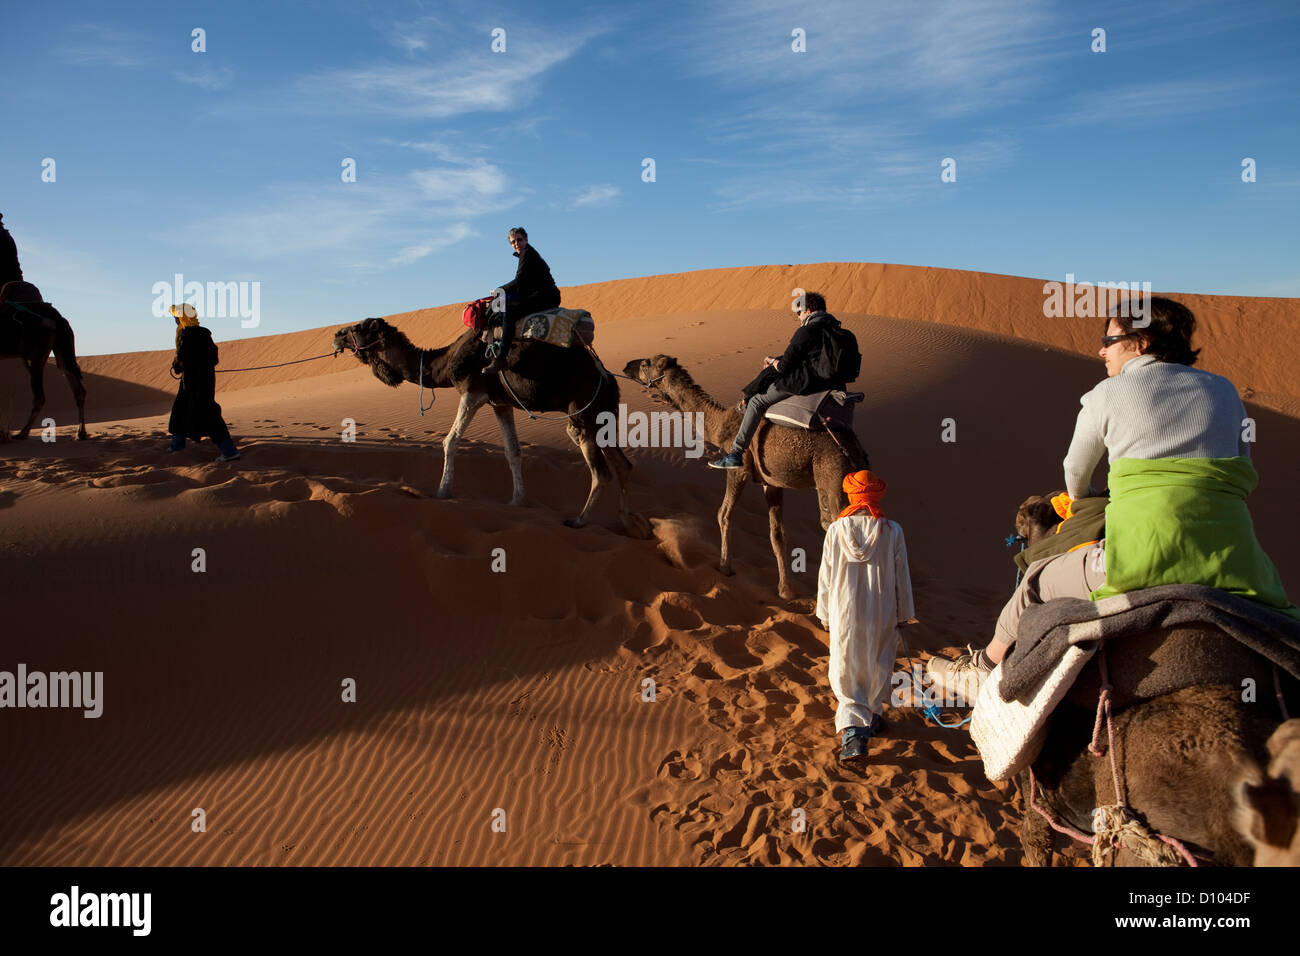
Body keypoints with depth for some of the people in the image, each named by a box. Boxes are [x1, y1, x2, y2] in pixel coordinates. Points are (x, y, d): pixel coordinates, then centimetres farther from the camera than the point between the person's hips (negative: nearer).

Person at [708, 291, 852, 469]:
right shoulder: (833, 329, 15)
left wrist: (774, 361, 12)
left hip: (806, 382, -10)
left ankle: (736, 454, -6)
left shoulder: (805, 332, -12)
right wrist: (776, 360, 22)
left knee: (757, 401, -2)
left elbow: (784, 367, -12)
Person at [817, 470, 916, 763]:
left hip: (845, 614, -1)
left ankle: (852, 731, -7)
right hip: (882, 615, 1)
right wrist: (904, 614, 11)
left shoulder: (835, 530, -10)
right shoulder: (892, 531, -11)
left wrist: (825, 614, 10)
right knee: (877, 668, 21)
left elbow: (826, 576, -3)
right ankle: (871, 717, 38)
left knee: (846, 673, 7)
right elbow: (901, 576, -3)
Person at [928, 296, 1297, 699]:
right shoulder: (1223, 390, 17)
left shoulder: (1108, 395, 7)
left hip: (1147, 555, -3)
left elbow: (1075, 474, 20)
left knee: (1039, 580, 19)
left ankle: (981, 669, 35)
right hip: (1235, 560, 4)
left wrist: (1080, 501, 43)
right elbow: (1246, 478, 21)